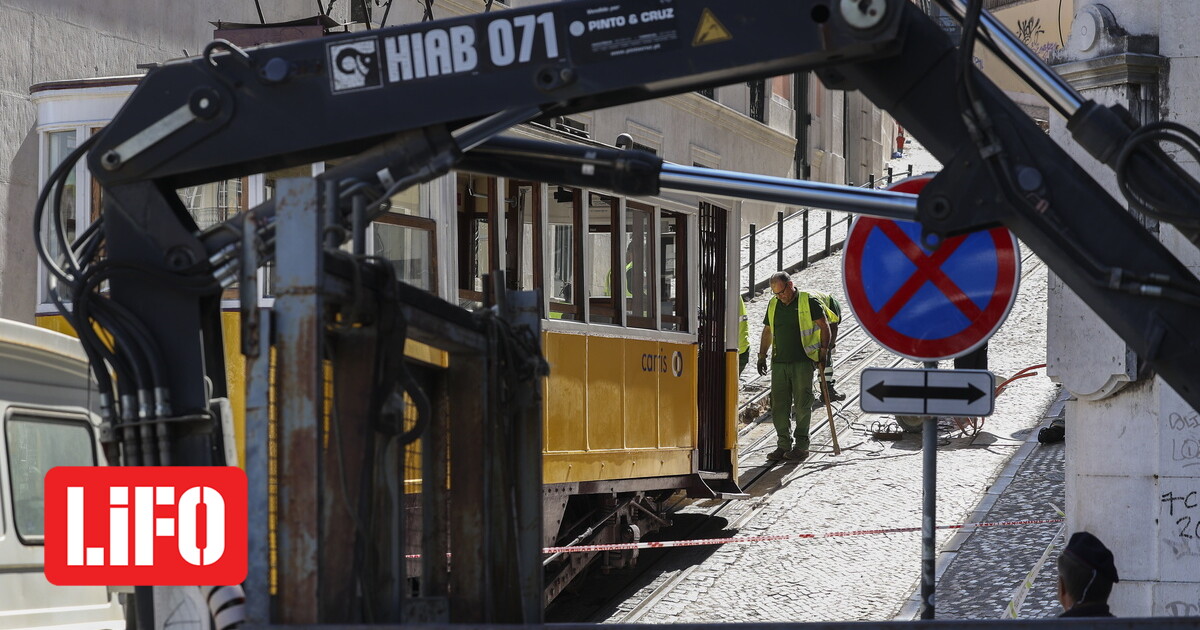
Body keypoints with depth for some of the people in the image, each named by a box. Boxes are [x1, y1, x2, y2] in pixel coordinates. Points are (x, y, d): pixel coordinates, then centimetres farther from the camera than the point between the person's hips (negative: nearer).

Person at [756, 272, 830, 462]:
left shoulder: (808, 302, -3)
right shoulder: (773, 305, 14)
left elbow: (824, 326, 1)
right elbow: (767, 331, 24)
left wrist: (823, 352, -6)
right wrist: (762, 356, 20)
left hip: (803, 361, -5)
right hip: (779, 362, 5)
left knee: (802, 405, -4)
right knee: (779, 405, 2)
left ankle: (801, 445, 2)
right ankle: (783, 445, 8)